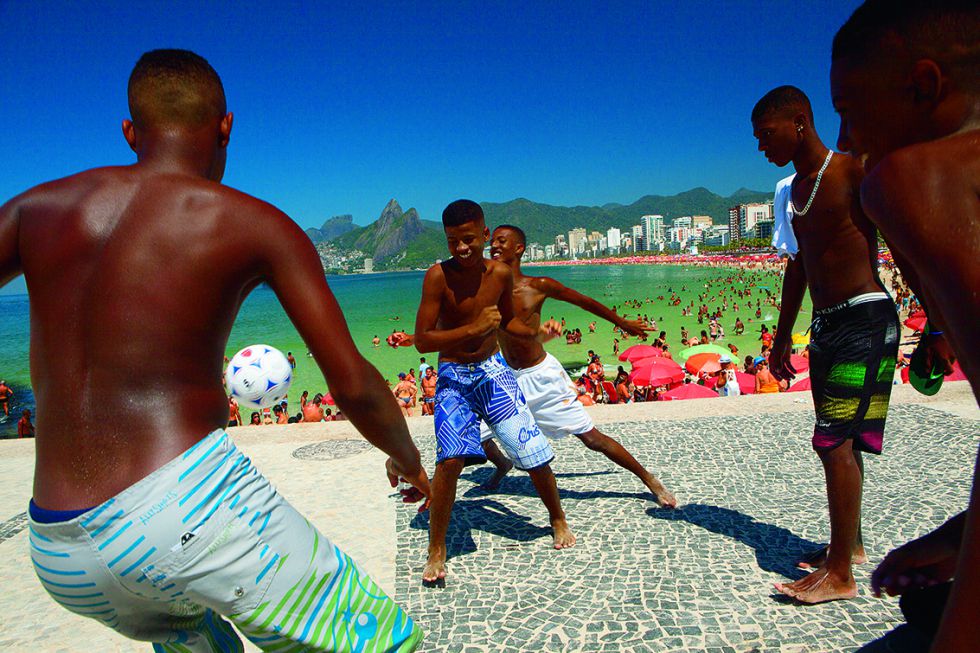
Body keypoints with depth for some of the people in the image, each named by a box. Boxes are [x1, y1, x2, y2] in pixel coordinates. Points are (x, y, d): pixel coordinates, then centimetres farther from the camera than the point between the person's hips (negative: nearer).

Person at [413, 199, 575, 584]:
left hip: (493, 370, 3)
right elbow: (421, 341, -19)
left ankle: (558, 519, 31)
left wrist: (537, 331, -5)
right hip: (453, 377, -3)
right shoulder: (438, 275, -17)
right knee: (451, 458, -21)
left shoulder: (500, 273, -5)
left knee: (534, 452, 2)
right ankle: (436, 551, 0)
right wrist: (475, 328, -25)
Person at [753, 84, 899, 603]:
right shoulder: (795, 189, 15)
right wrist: (782, 336, 23)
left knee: (836, 440, -10)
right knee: (838, 440, 14)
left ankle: (840, 574, 0)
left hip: (865, 321, -8)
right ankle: (850, 544, 29)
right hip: (824, 326, 8)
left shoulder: (853, 172, -10)